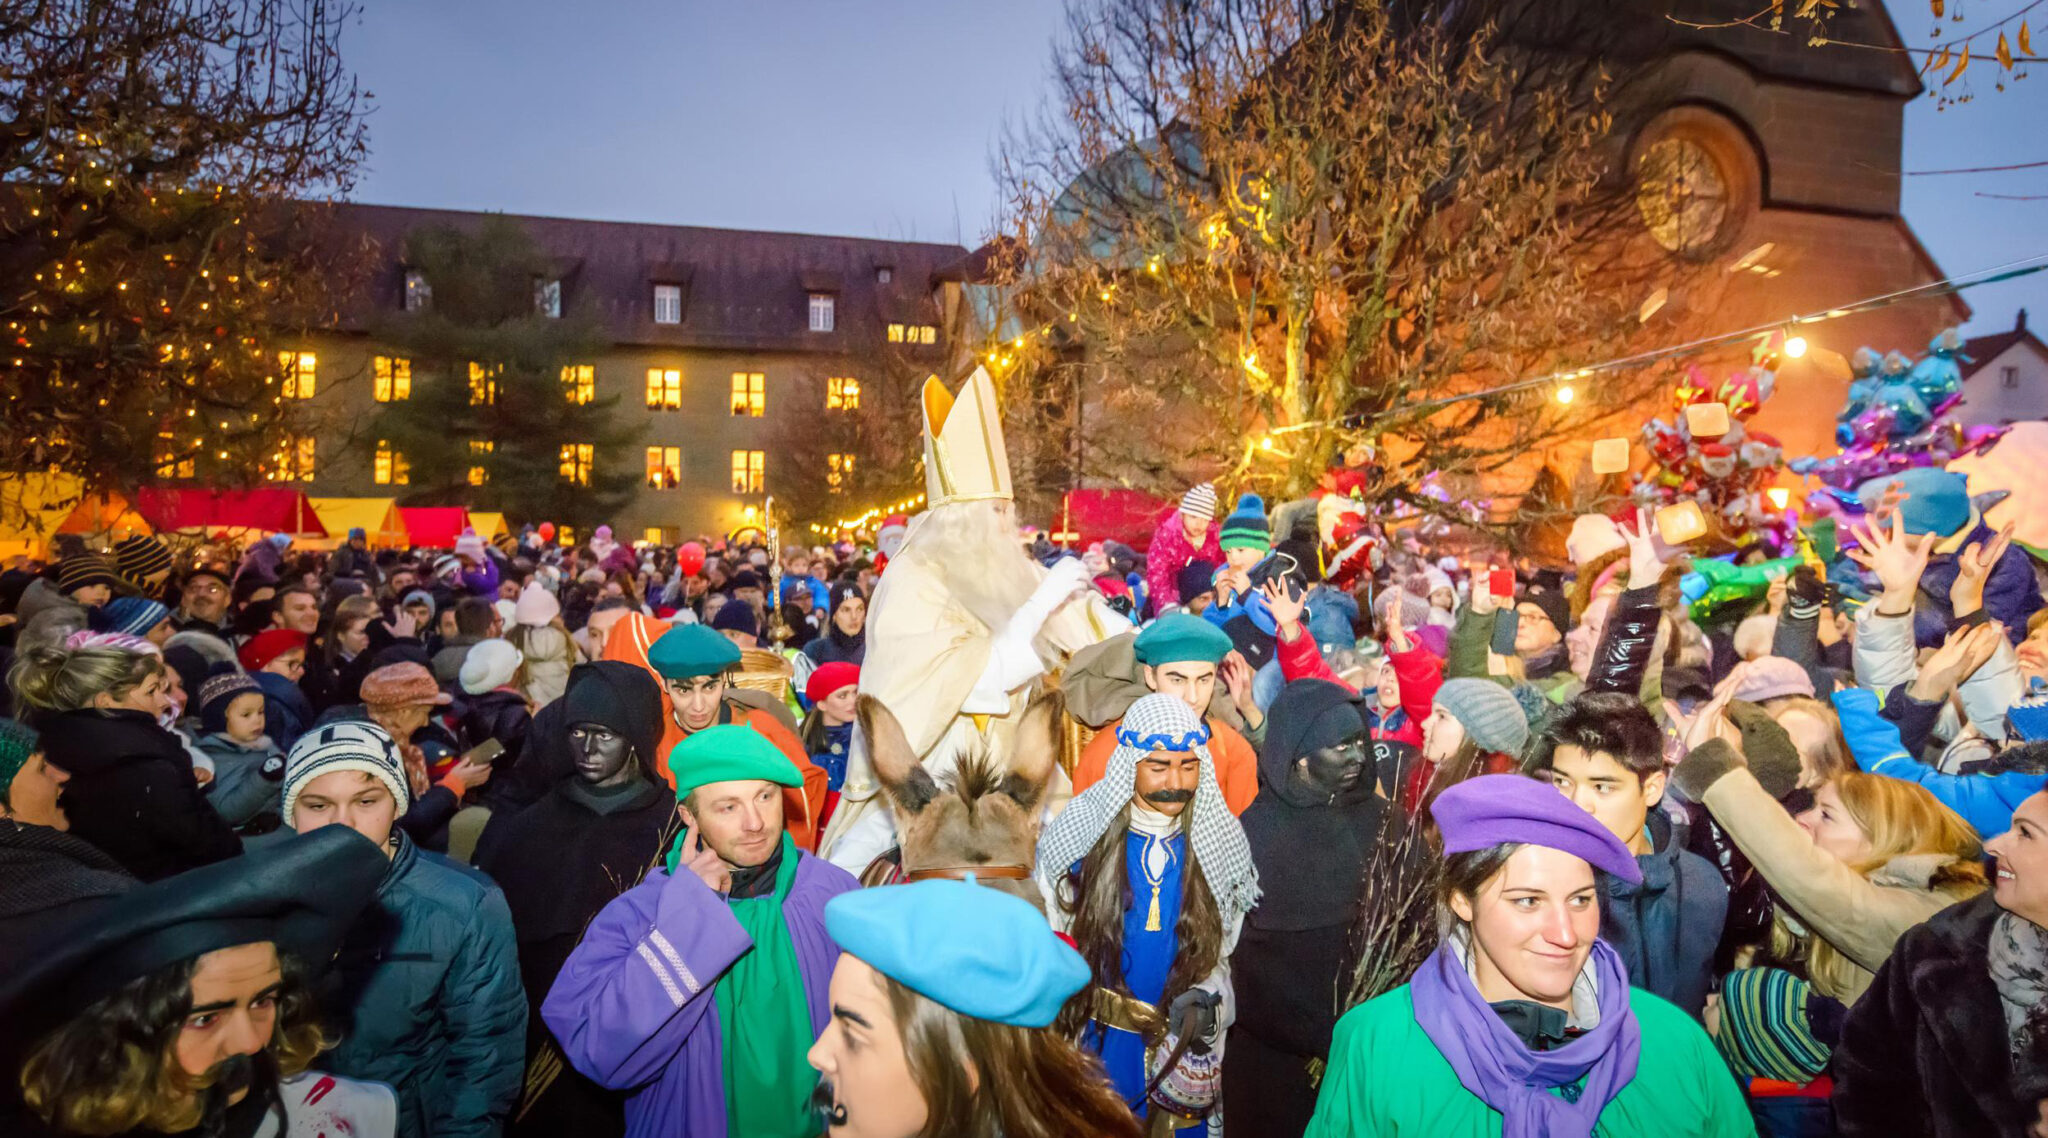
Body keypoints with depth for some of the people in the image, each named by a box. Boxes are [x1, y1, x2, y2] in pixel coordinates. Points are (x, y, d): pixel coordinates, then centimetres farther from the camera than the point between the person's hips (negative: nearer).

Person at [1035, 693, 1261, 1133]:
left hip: (1183, 1047, 2)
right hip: (1096, 1041, -1)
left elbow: (1226, 948, 3)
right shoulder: (1081, 833, -10)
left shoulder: (1221, 841, -4)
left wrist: (1205, 1002, -14)